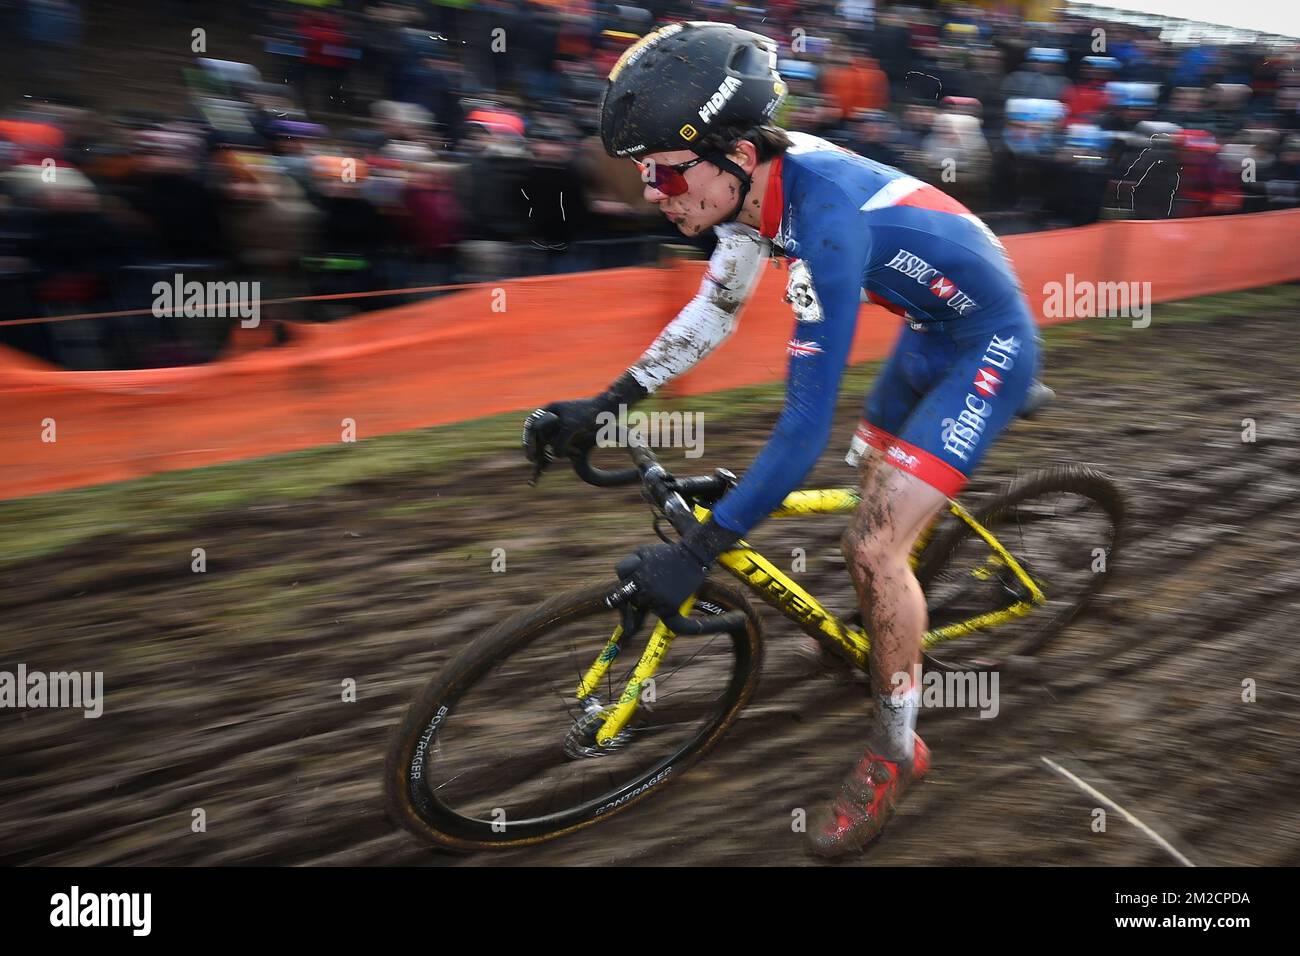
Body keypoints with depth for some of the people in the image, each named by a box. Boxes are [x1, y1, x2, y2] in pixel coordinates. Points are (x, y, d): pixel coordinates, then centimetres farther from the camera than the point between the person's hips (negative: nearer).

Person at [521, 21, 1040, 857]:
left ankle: (897, 750, 6)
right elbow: (715, 311, 3)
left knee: (874, 545, -13)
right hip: (930, 333, 8)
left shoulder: (825, 223, -37)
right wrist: (601, 406, -1)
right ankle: (889, 626, 46)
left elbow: (806, 425, -37)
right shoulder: (760, 177, -12)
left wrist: (697, 552, -36)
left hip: (989, 348, -8)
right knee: (874, 507, 18)